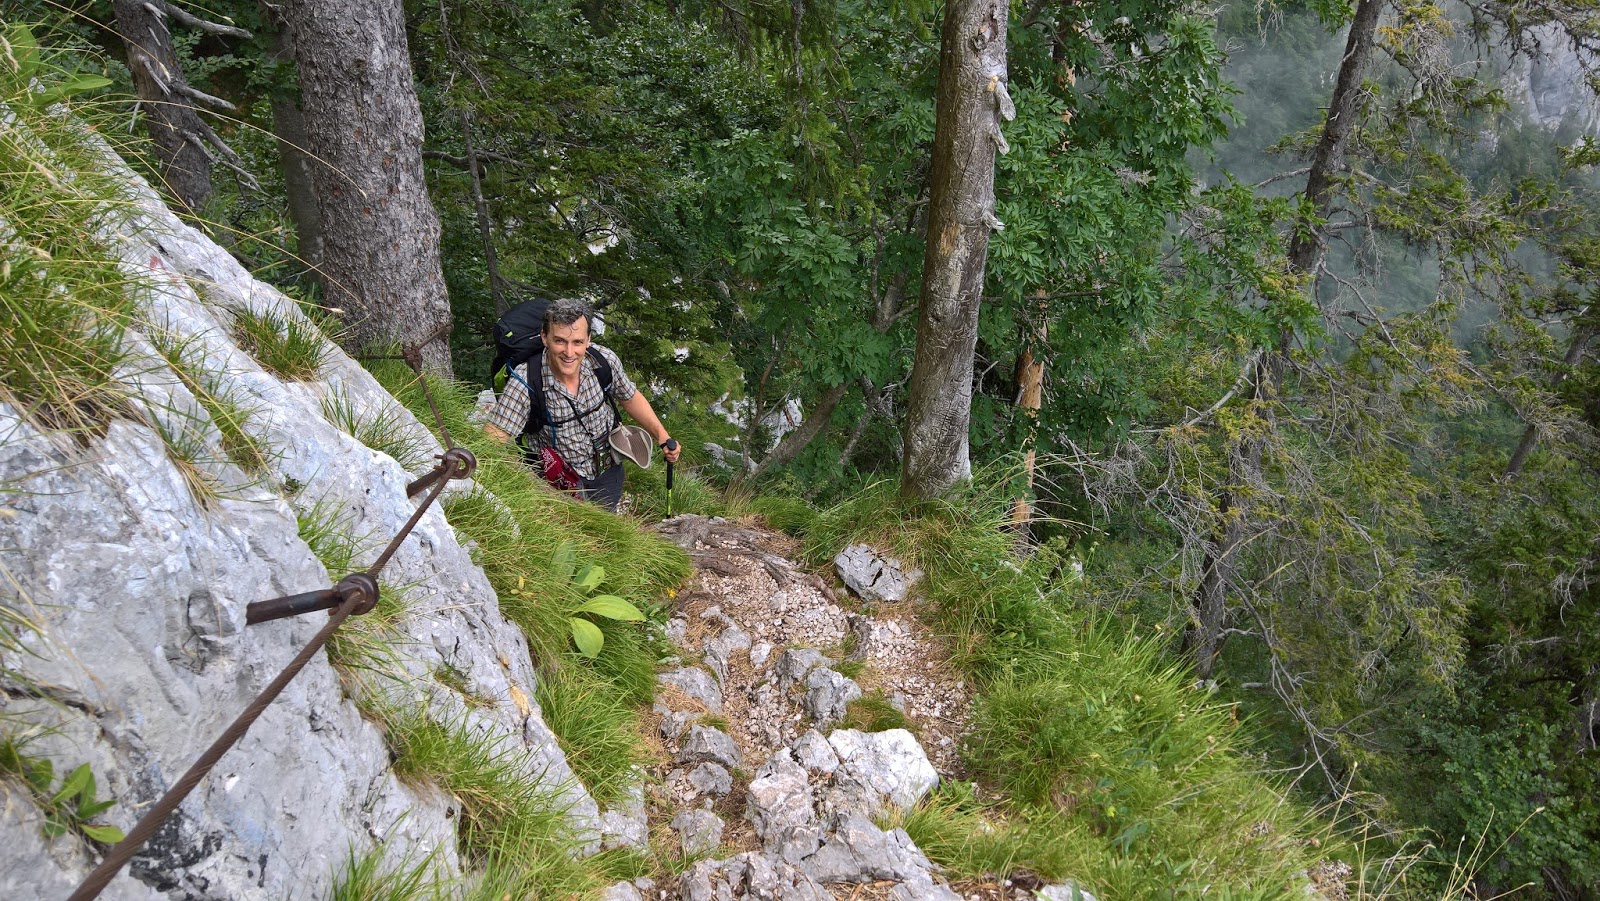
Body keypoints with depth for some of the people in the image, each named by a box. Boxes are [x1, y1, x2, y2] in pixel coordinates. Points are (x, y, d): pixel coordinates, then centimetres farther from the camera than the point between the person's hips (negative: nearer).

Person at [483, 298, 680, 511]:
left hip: (608, 468, 3)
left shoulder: (605, 360, -18)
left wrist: (661, 435, -4)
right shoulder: (525, 381, -29)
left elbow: (629, 397, 3)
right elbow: (491, 439, -29)